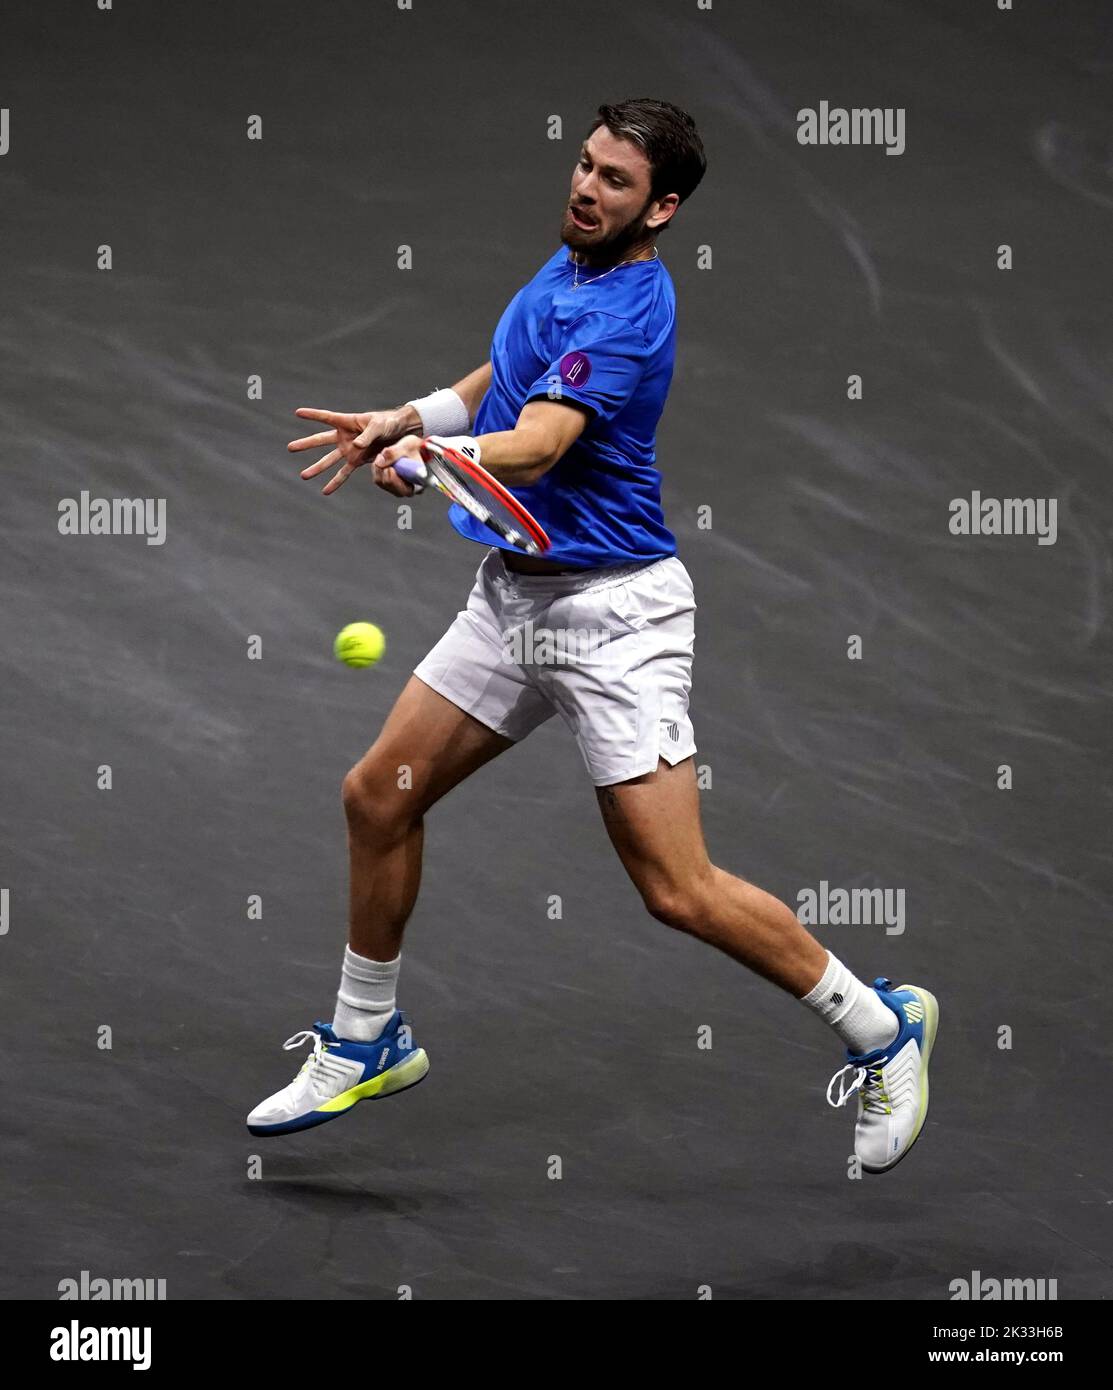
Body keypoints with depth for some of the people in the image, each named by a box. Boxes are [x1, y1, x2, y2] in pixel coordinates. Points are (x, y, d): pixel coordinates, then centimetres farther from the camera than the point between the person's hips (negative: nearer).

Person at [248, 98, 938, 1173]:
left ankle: (880, 1028, 7)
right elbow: (504, 380, 28)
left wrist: (434, 456, -52)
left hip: (612, 610, -9)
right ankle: (366, 1043, 28)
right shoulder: (567, 263, 9)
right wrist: (404, 420, 13)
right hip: (512, 594, 9)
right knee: (378, 796, 10)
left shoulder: (627, 310, -19)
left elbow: (536, 442, -34)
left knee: (678, 891, -12)